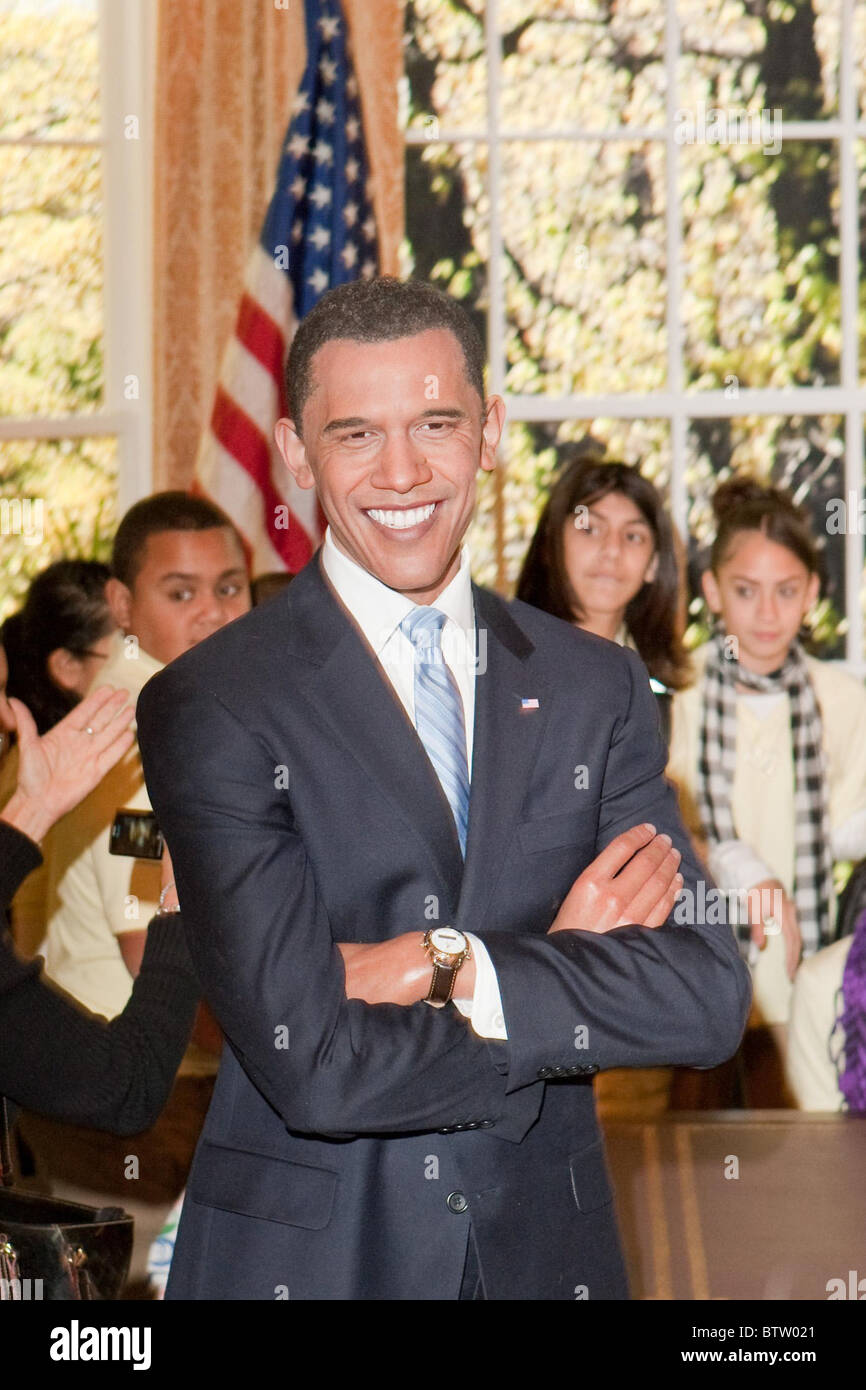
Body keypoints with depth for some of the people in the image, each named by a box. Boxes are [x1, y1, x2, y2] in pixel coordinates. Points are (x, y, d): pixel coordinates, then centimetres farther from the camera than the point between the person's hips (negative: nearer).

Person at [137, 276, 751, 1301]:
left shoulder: (597, 687, 3)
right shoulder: (210, 707, -10)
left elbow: (710, 997, -7)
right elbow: (313, 1064, -19)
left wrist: (449, 968, -16)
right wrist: (576, 974, -11)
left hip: (545, 1253, 3)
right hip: (300, 1258, -3)